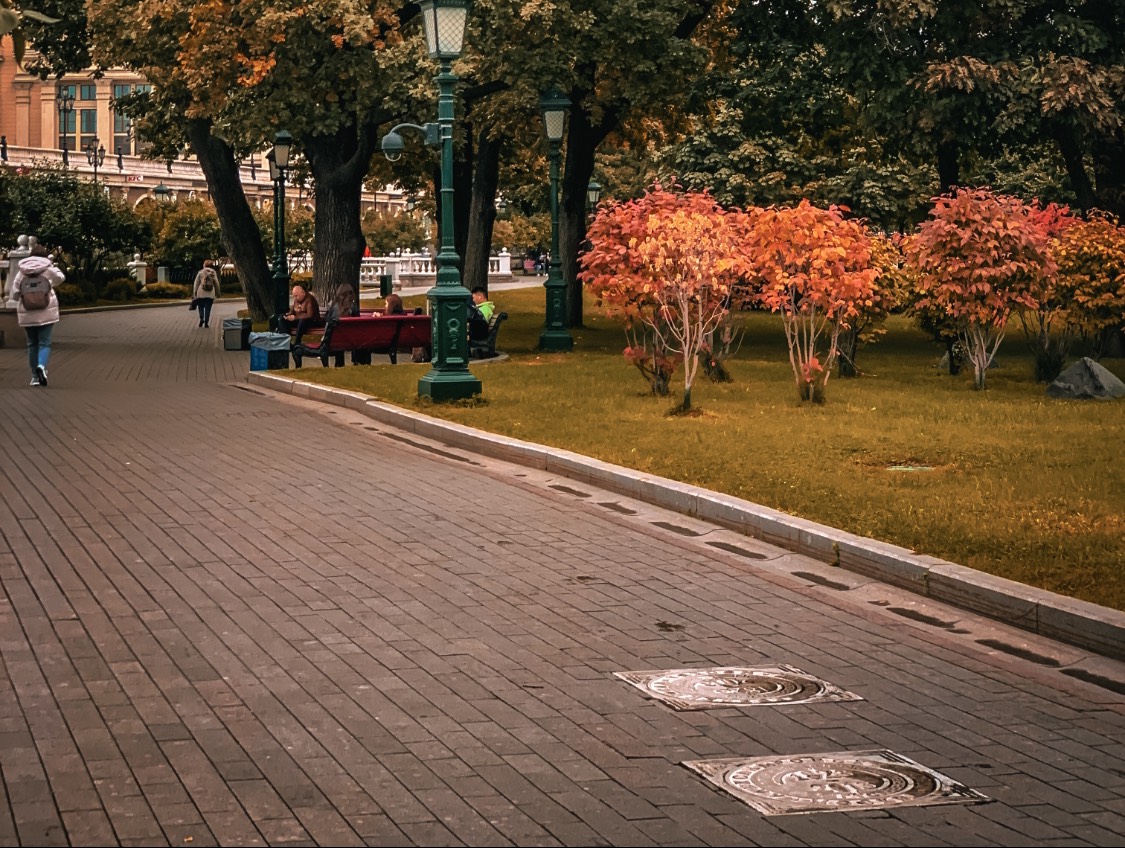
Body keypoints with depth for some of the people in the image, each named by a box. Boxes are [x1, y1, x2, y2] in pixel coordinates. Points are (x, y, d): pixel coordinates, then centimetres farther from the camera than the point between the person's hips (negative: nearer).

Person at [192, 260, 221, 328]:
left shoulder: (200, 272, 1)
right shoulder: (213, 272, 5)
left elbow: (196, 284, 0)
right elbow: (216, 283, 6)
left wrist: (194, 293, 5)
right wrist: (217, 293, 17)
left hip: (201, 294, -1)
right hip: (210, 294, 1)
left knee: (201, 307, 12)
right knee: (208, 308, 5)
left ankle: (201, 318, -9)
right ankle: (206, 323, 0)